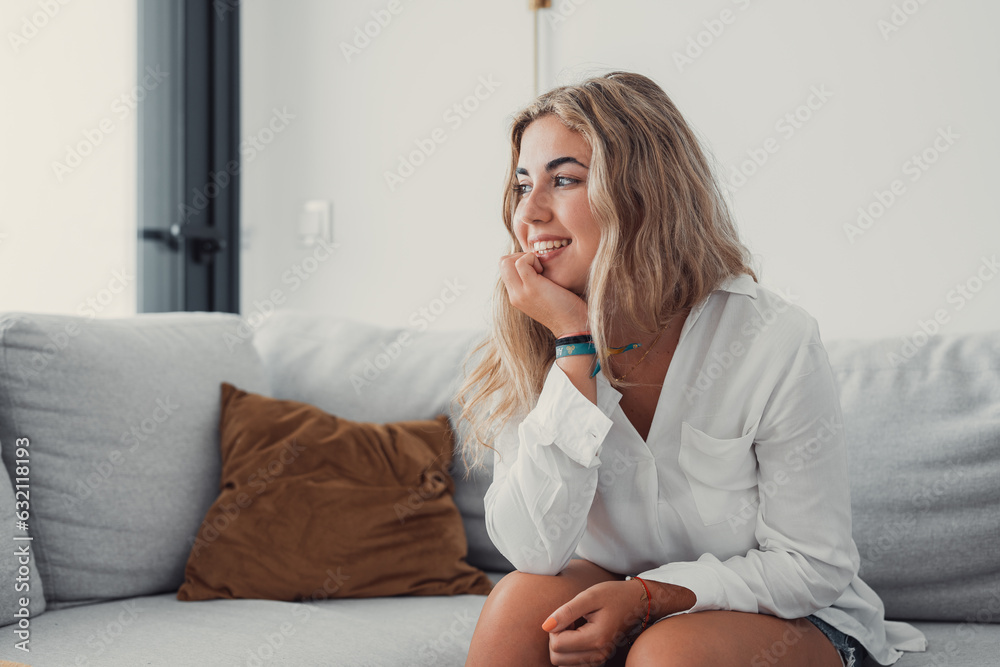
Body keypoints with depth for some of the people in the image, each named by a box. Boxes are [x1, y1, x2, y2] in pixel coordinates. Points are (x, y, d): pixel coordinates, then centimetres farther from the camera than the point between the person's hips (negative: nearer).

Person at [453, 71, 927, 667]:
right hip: (617, 592, 3)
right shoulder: (526, 349, -11)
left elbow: (815, 566, -14)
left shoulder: (776, 344, -21)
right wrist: (575, 345, -26)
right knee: (524, 603, -27)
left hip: (790, 615, -2)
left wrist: (646, 597, -25)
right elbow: (535, 554, -22)